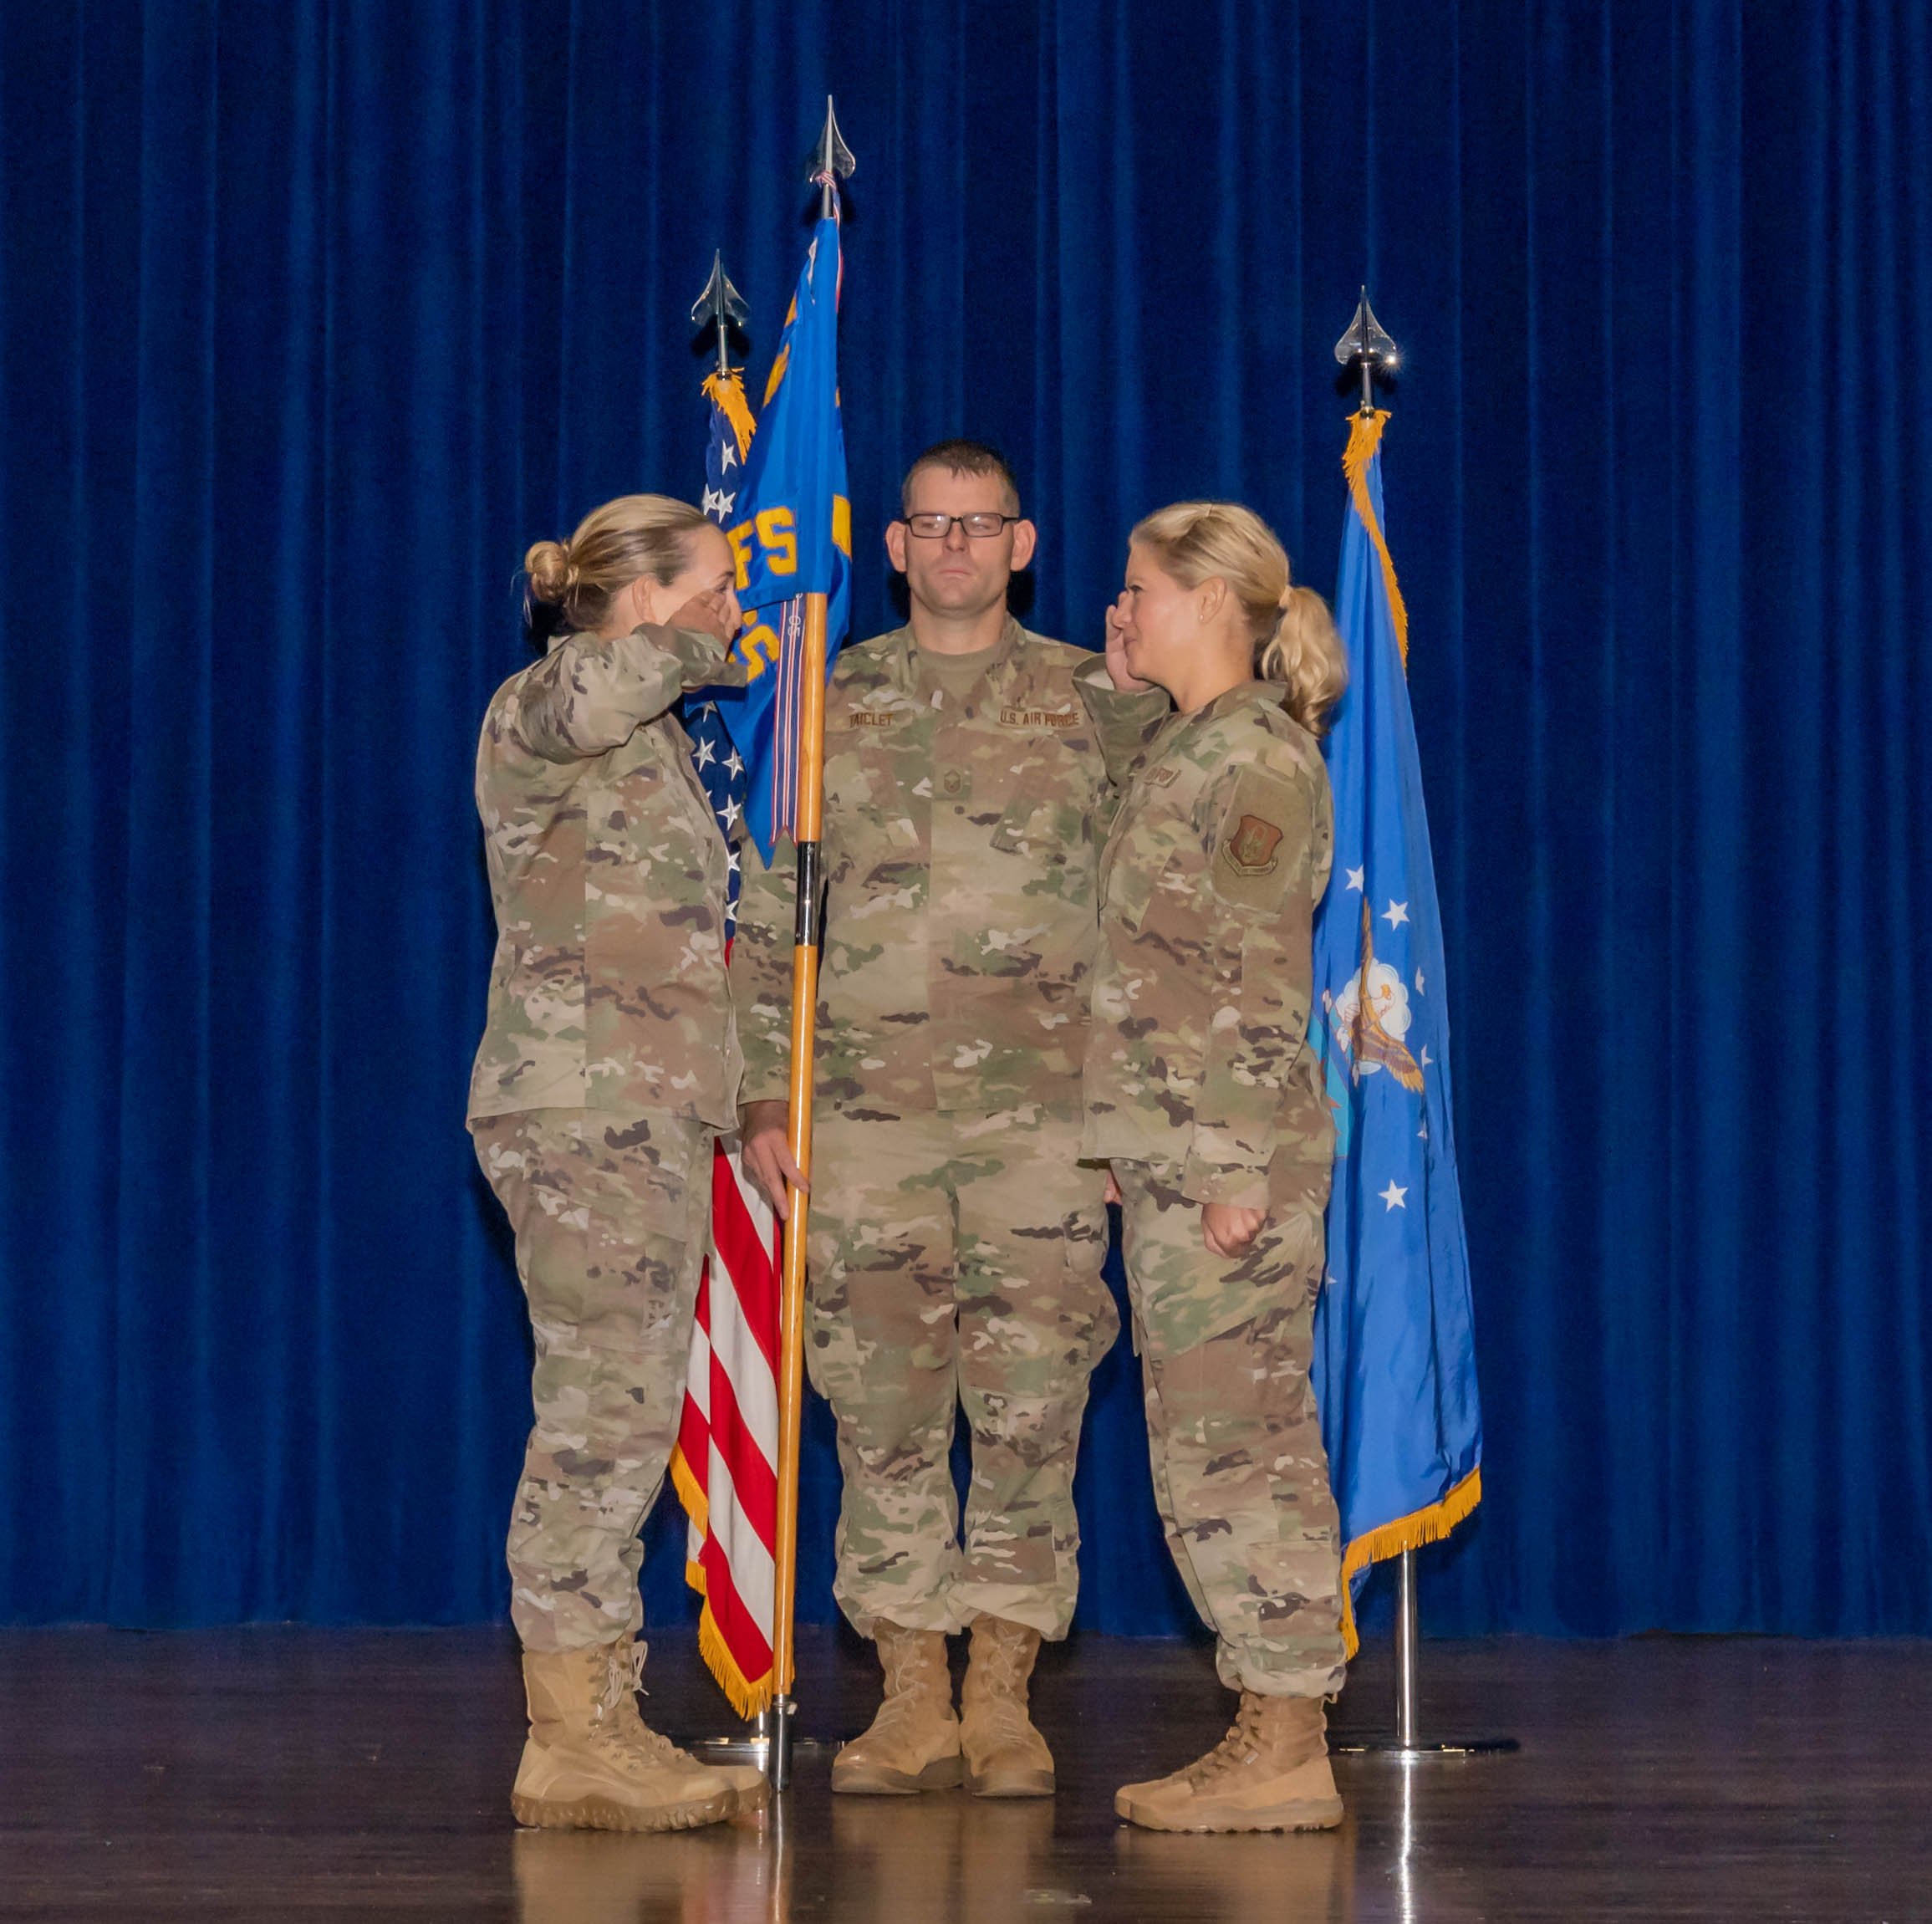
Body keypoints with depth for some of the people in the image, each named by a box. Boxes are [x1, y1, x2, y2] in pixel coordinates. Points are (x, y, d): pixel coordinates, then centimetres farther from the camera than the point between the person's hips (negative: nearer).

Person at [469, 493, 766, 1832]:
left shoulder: (657, 741, 22)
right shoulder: (536, 717, -7)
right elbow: (592, 691, -34)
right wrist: (702, 652, -15)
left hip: (653, 1114, 10)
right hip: (577, 1109, -10)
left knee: (628, 1418, 8)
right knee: (607, 1409, -11)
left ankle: (604, 1727, 11)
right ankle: (570, 1744, -8)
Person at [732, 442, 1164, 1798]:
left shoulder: (1099, 703, 7)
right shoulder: (832, 706, 11)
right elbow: (770, 920, 11)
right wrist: (763, 1097, 4)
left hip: (1042, 1111, -1)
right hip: (867, 1103, 1)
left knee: (1032, 1407, -2)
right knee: (882, 1408, 1)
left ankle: (1004, 1698, 6)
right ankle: (912, 1696, 9)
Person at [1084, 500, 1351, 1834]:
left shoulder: (1258, 757, -12)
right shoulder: (1187, 750, 17)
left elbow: (1262, 986, -16)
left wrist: (1242, 1171, -19)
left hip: (1229, 1155, -10)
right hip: (1170, 1150, 10)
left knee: (1236, 1440, -7)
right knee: (1219, 1443, 10)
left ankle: (1291, 1757, -4)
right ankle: (1271, 1730, 15)